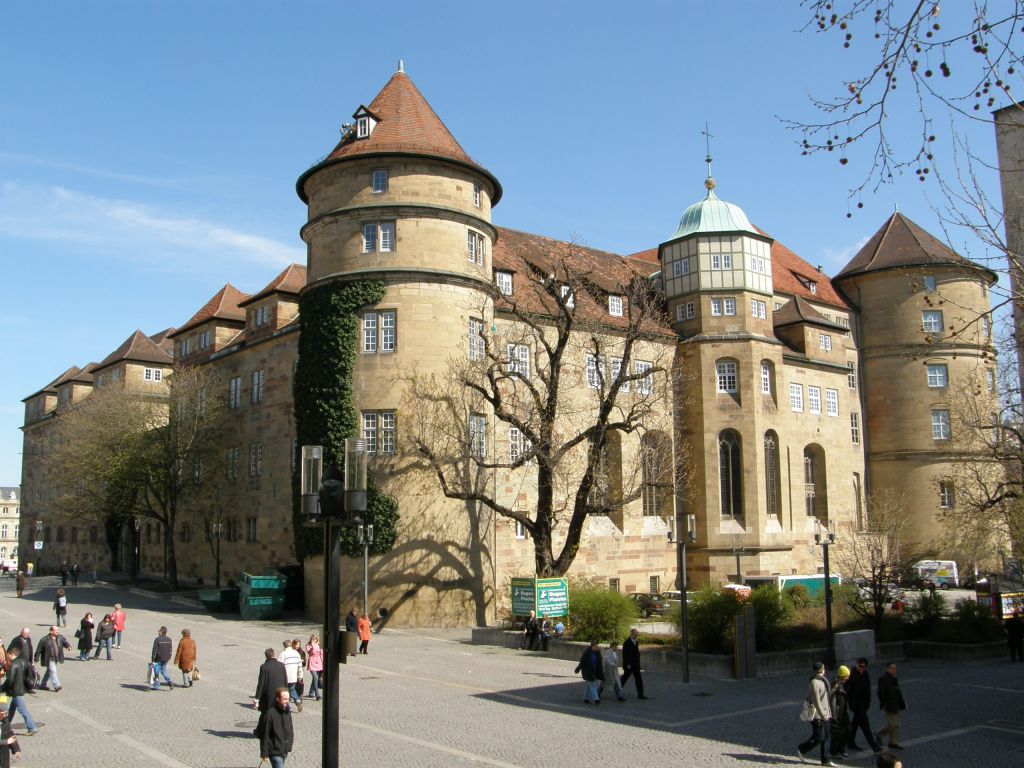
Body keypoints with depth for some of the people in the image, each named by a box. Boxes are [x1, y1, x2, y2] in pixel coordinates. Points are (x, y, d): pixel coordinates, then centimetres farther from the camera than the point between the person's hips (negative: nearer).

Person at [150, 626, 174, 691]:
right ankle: (170, 682, 1)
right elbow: (170, 649, 10)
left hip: (158, 658, -6)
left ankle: (156, 686, 11)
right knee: (163, 670, 18)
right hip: (166, 658, 6)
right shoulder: (169, 639, 5)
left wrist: (152, 659, -8)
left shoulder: (157, 639, -14)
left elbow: (155, 650, -13)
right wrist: (169, 657, 20)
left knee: (157, 672, 6)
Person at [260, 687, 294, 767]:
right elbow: (265, 735, -14)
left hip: (285, 752, 7)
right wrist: (264, 753, -12)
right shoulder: (271, 714, -18)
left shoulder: (287, 712, 3)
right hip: (275, 753, -7)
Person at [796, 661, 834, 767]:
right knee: (818, 737, -4)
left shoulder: (823, 680, 12)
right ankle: (801, 750, 14)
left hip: (824, 714, 9)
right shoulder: (814, 683, -18)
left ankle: (825, 760, 17)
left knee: (825, 737, 10)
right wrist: (823, 715, -19)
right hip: (818, 715, -9)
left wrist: (828, 713, 16)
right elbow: (816, 701, -20)